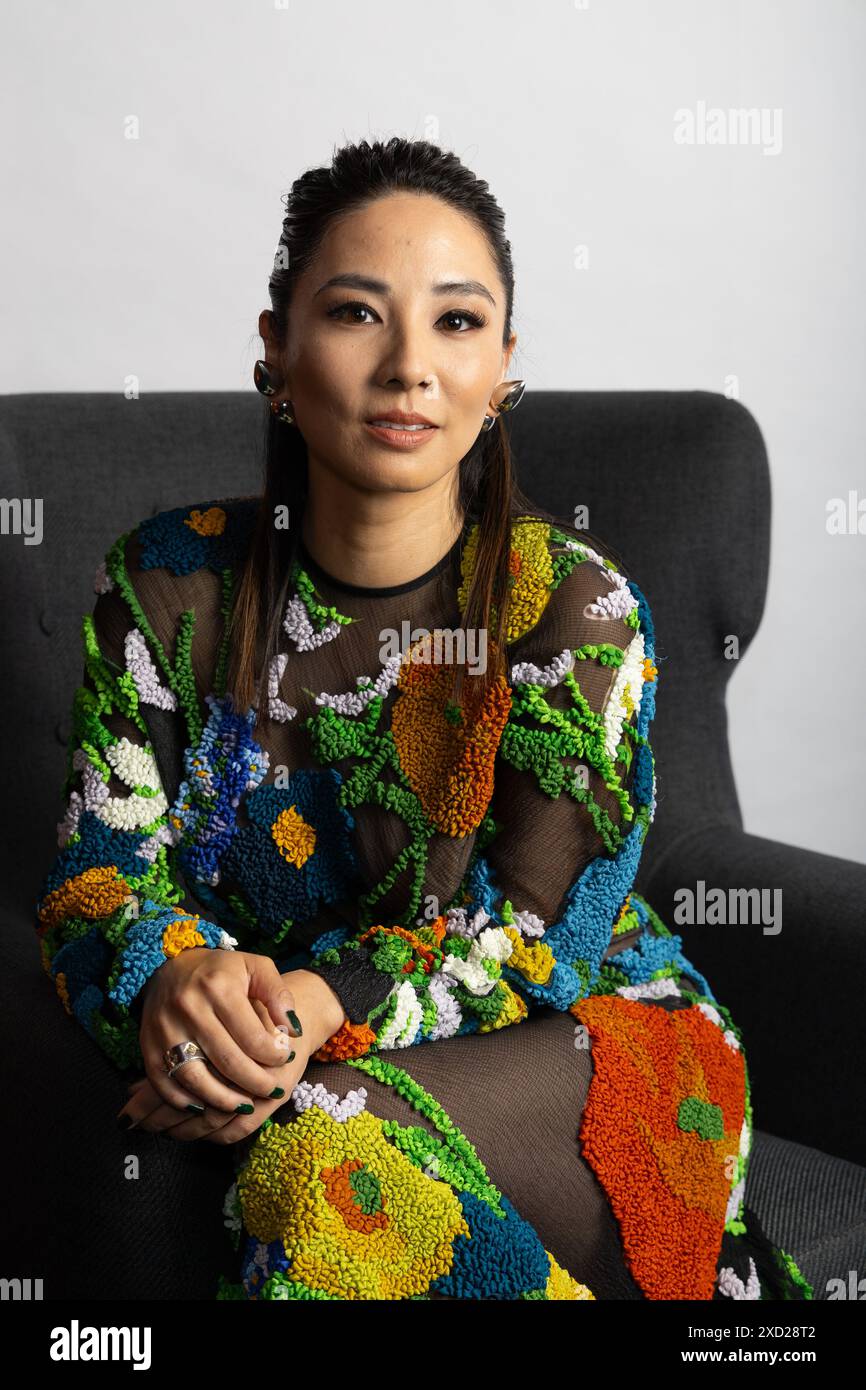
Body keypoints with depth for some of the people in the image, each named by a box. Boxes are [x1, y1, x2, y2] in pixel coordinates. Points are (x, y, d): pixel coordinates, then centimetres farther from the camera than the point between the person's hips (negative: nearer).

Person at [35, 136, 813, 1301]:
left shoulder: (575, 602, -9)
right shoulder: (169, 584, -1)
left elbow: (537, 934, -12)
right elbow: (98, 876, -1)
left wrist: (330, 1006, -32)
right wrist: (173, 974, -27)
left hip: (584, 1038, -2)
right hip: (278, 1069, 2)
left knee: (330, 1150, -32)